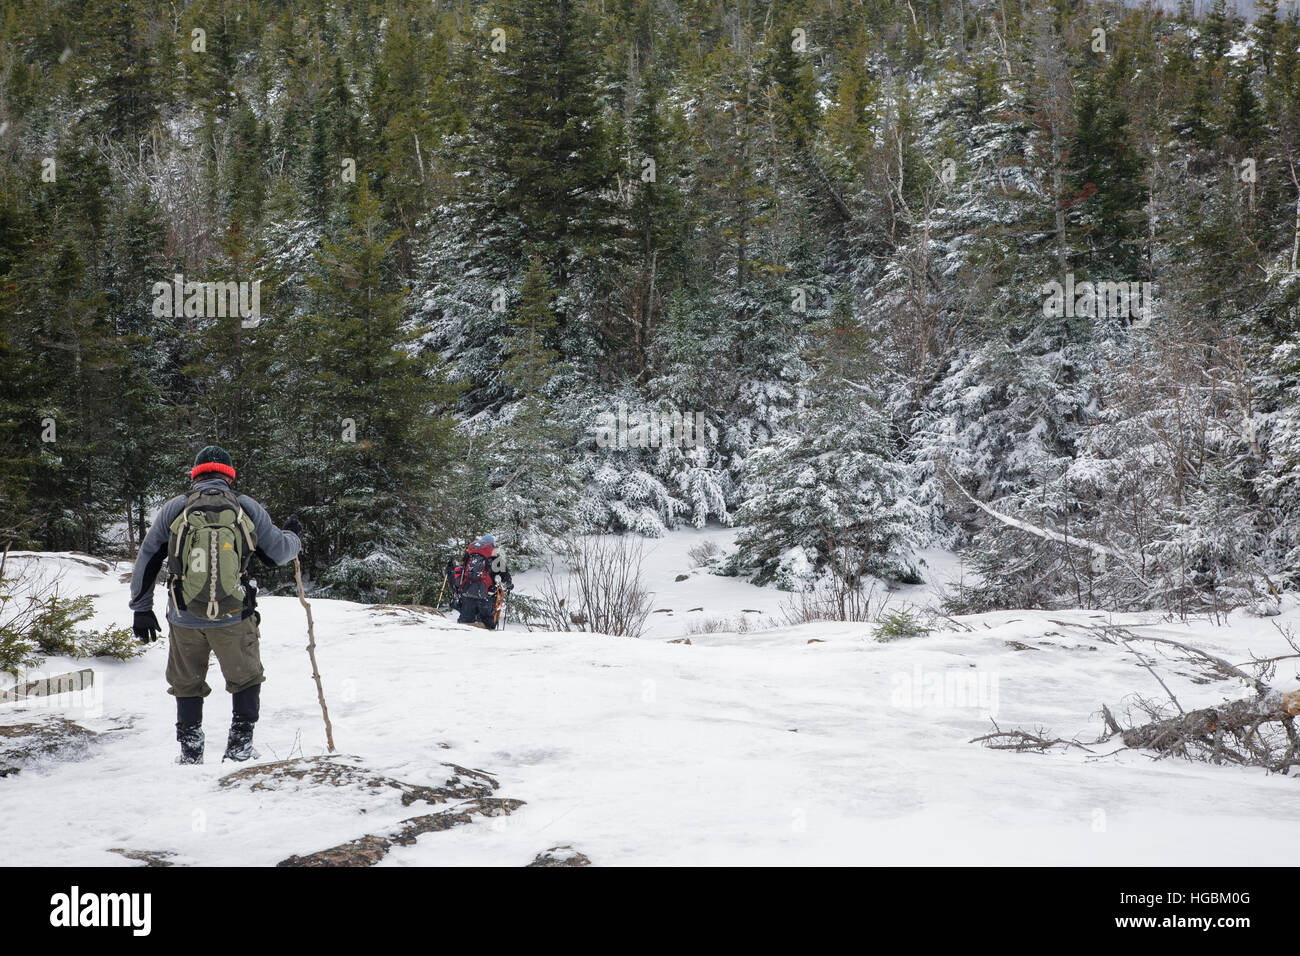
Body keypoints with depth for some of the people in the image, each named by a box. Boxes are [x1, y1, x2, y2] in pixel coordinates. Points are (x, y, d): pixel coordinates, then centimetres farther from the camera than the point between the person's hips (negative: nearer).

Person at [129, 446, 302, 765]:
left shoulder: (174, 509, 3)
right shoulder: (247, 508, 0)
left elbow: (146, 561, 7)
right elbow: (280, 552, 9)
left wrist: (142, 609, 16)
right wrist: (294, 536, 32)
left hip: (185, 619, 1)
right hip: (234, 619, -1)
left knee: (187, 684, 21)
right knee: (246, 679, 20)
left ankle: (190, 750, 22)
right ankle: (240, 744, 15)